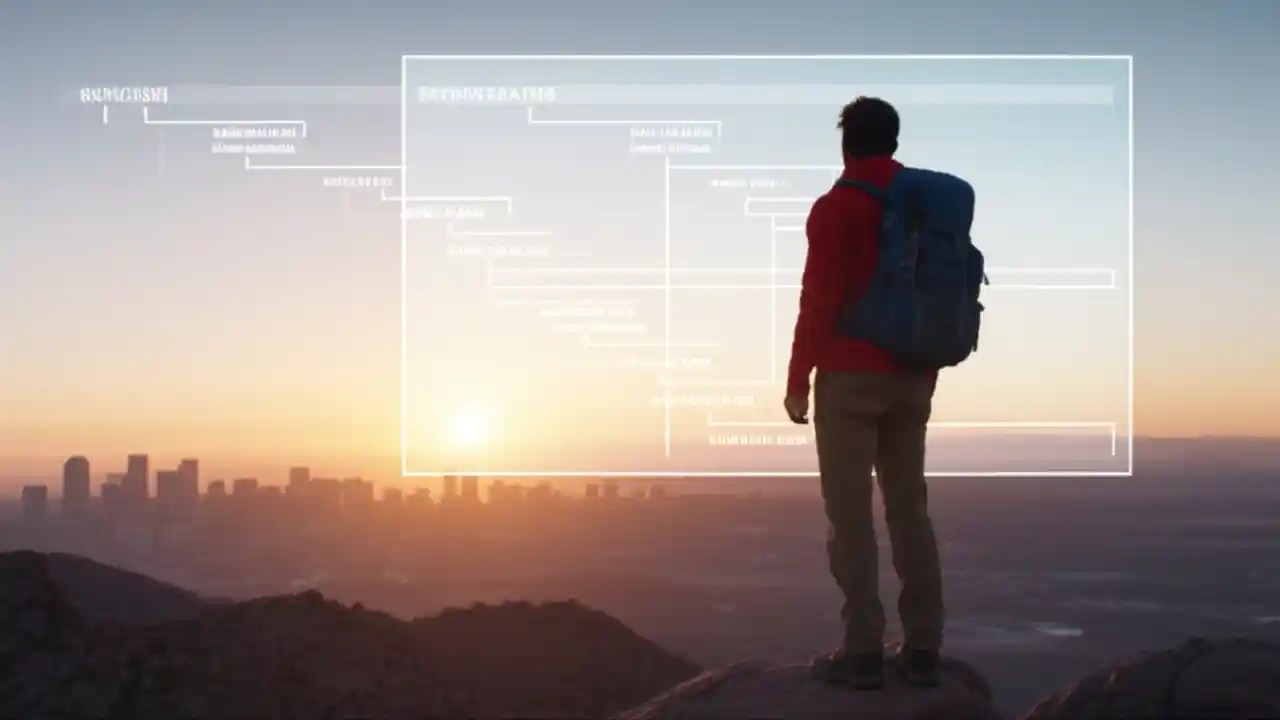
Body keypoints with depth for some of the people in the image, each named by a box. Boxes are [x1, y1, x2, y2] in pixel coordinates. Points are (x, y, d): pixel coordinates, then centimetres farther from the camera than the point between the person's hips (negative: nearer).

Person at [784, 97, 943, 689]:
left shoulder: (834, 208, -6)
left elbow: (818, 300, -11)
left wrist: (797, 380, -4)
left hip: (851, 377, -5)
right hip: (911, 378, 6)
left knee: (850, 514, -3)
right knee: (908, 508, 8)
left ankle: (863, 650, -4)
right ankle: (922, 649, 9)